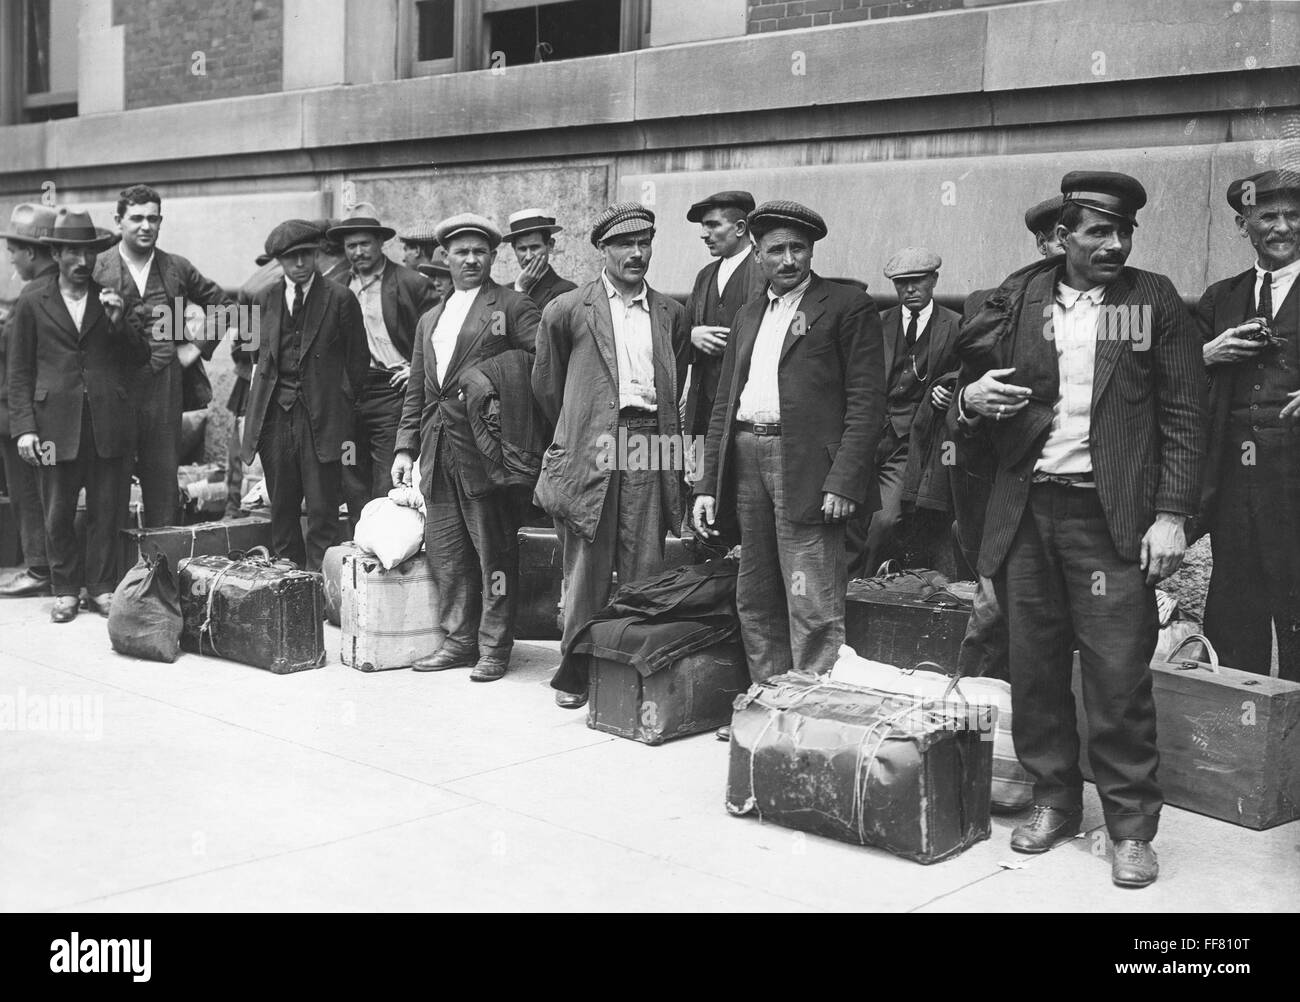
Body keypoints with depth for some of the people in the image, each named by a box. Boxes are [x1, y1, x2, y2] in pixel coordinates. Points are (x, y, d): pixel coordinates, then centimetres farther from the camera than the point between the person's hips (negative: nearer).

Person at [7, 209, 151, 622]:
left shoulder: (113, 299, 11)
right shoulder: (32, 301, 6)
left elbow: (140, 358, 10)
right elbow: (20, 371, 4)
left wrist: (119, 321, -7)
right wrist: (23, 428, -4)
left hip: (110, 423, 1)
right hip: (56, 424, -1)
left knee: (106, 511, 5)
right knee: (58, 514, 4)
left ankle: (101, 587, 17)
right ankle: (66, 588, 18)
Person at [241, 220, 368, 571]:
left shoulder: (339, 298, -1)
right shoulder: (264, 299, 11)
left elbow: (358, 358, 3)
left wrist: (342, 400, 1)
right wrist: (263, 393, 10)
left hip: (321, 416, -4)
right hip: (274, 414, 4)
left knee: (322, 511, -4)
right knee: (282, 508, 9)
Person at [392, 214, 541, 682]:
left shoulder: (511, 306, 1)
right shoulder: (429, 320, 20)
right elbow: (416, 393, 20)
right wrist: (405, 447, 13)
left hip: (483, 447, -6)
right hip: (437, 449, 7)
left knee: (493, 551, -1)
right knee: (443, 550, 10)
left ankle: (494, 647, 7)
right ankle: (459, 640, 20)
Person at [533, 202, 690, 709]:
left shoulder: (671, 313, 14)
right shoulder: (567, 310, 4)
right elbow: (546, 384, 13)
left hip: (648, 450, 2)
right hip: (591, 451, -2)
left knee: (645, 567, 2)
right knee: (586, 567, 2)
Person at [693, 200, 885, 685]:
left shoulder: (848, 307, 0)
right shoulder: (748, 316, 21)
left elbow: (867, 403, -7)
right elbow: (723, 404, 20)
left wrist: (843, 480, -17)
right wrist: (707, 485, 13)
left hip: (807, 467, -7)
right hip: (746, 462, 7)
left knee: (812, 610, -8)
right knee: (754, 603, 11)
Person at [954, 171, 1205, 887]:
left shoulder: (1155, 301, 3)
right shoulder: (1019, 302, 7)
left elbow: (1183, 415, 1)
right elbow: (988, 407, 14)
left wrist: (1172, 514, -7)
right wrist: (972, 400, -10)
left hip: (1111, 517, -2)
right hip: (1027, 511, 3)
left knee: (1119, 677, -3)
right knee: (1034, 668, 8)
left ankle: (1131, 826, 10)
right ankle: (1054, 799, 25)